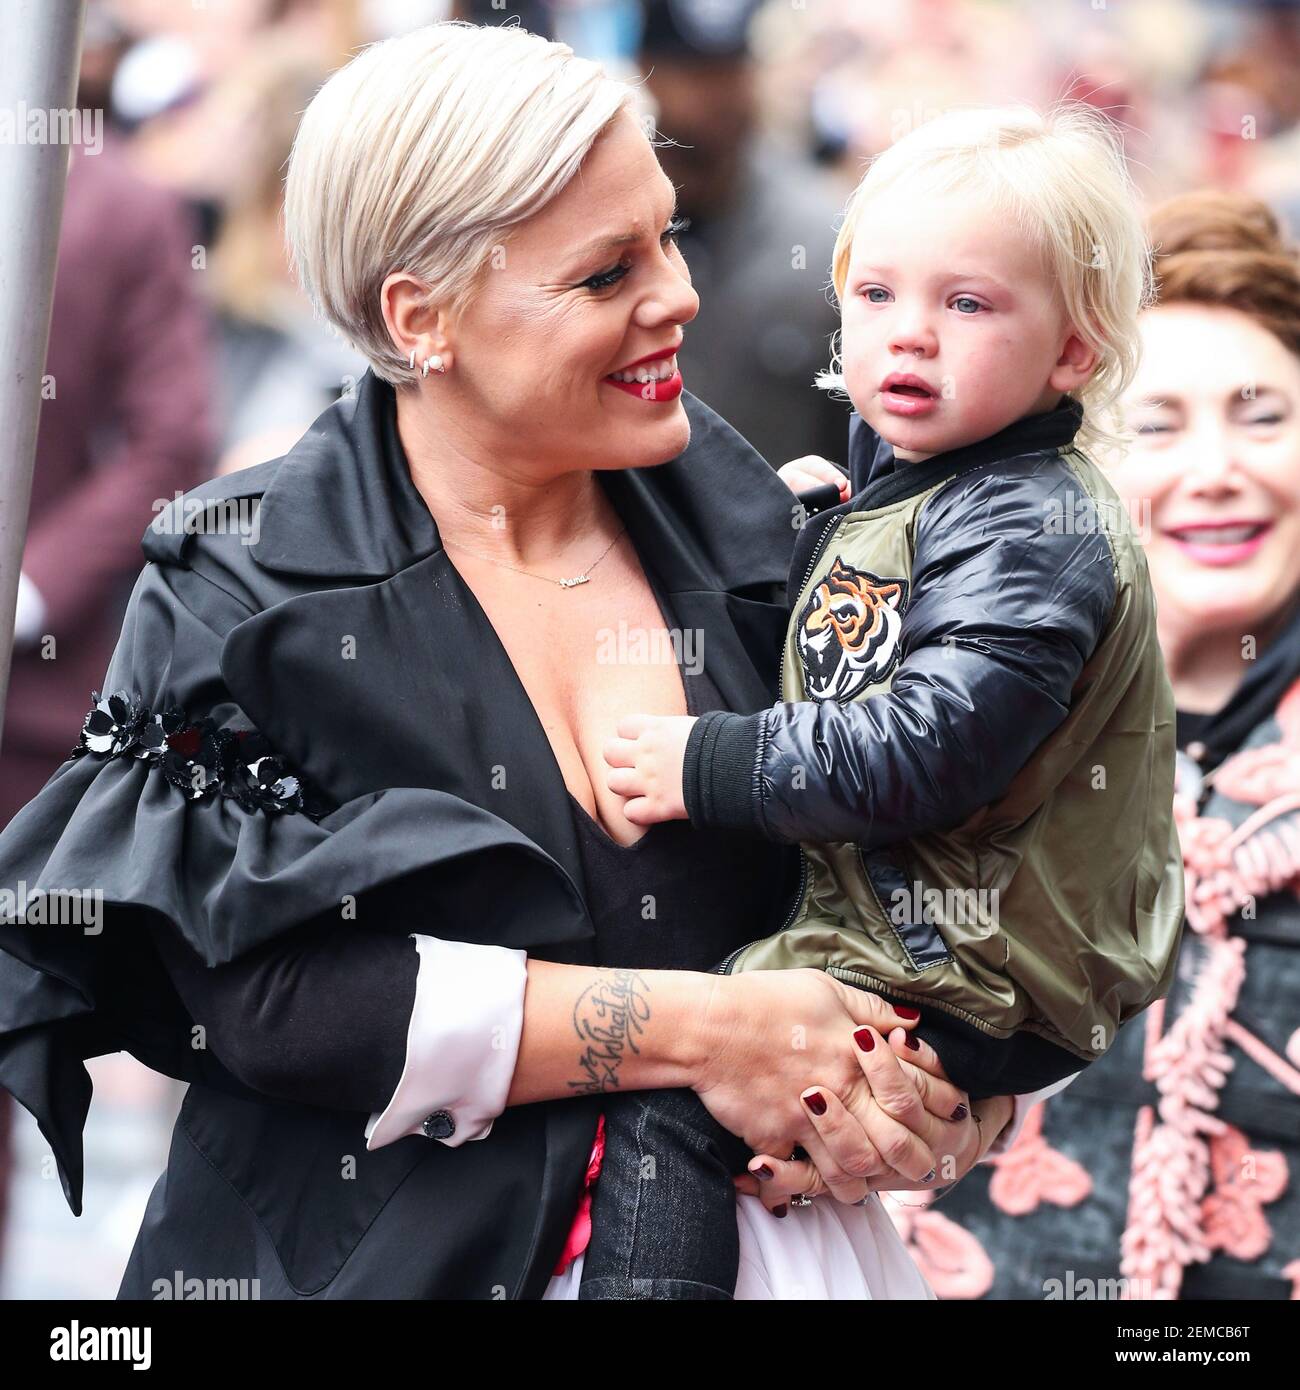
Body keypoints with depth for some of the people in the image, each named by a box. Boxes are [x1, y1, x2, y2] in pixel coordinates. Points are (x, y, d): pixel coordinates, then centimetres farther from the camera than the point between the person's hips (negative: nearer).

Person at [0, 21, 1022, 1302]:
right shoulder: (238, 589, -9)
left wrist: (943, 1085, -12)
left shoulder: (738, 524, 1)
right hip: (393, 1255, -3)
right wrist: (691, 1029, -20)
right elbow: (268, 990, -17)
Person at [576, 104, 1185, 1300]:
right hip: (889, 923, 11)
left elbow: (924, 752, -29)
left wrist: (710, 766, -21)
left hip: (967, 990, -11)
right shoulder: (910, 495, 12)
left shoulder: (1031, 530, -20)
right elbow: (837, 689, 29)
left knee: (661, 1096, -17)